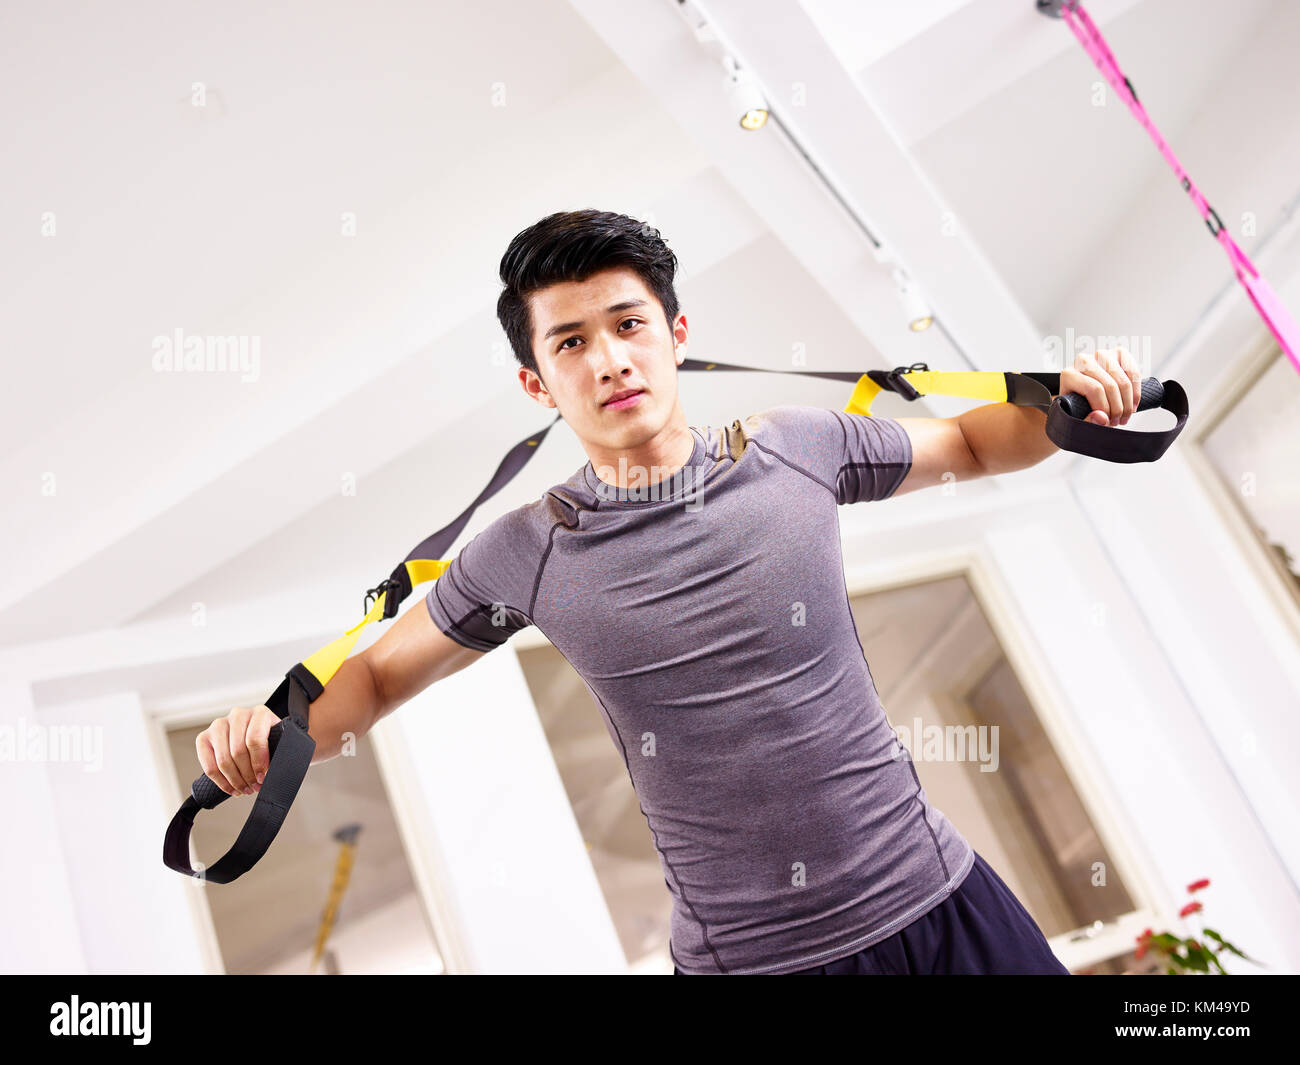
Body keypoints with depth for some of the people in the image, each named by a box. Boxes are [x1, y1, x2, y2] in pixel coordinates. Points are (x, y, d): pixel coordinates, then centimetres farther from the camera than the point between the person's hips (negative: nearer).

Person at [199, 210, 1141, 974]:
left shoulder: (800, 451, -4)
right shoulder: (526, 559, -6)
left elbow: (967, 444, 13)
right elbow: (380, 671, 7)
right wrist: (276, 729, -12)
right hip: (750, 953, -1)